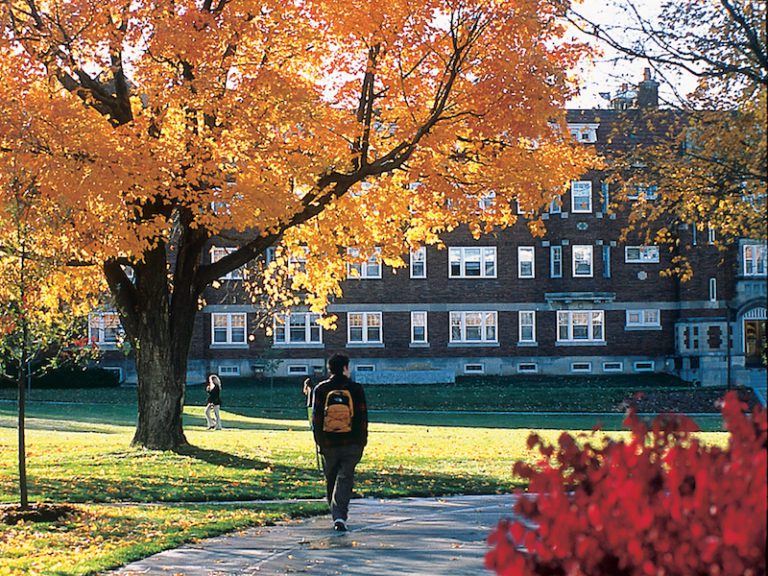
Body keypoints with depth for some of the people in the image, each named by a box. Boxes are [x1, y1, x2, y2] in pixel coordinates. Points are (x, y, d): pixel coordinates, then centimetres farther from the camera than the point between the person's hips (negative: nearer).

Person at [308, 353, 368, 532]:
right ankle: (340, 516, -16)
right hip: (351, 444, -1)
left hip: (328, 444, 1)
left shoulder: (320, 389, 0)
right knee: (345, 479, -2)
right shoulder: (356, 389, -2)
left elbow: (316, 418, 1)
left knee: (330, 480, 15)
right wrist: (362, 442, 8)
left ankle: (336, 515, 22)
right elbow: (362, 418, 0)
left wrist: (319, 442, 8)